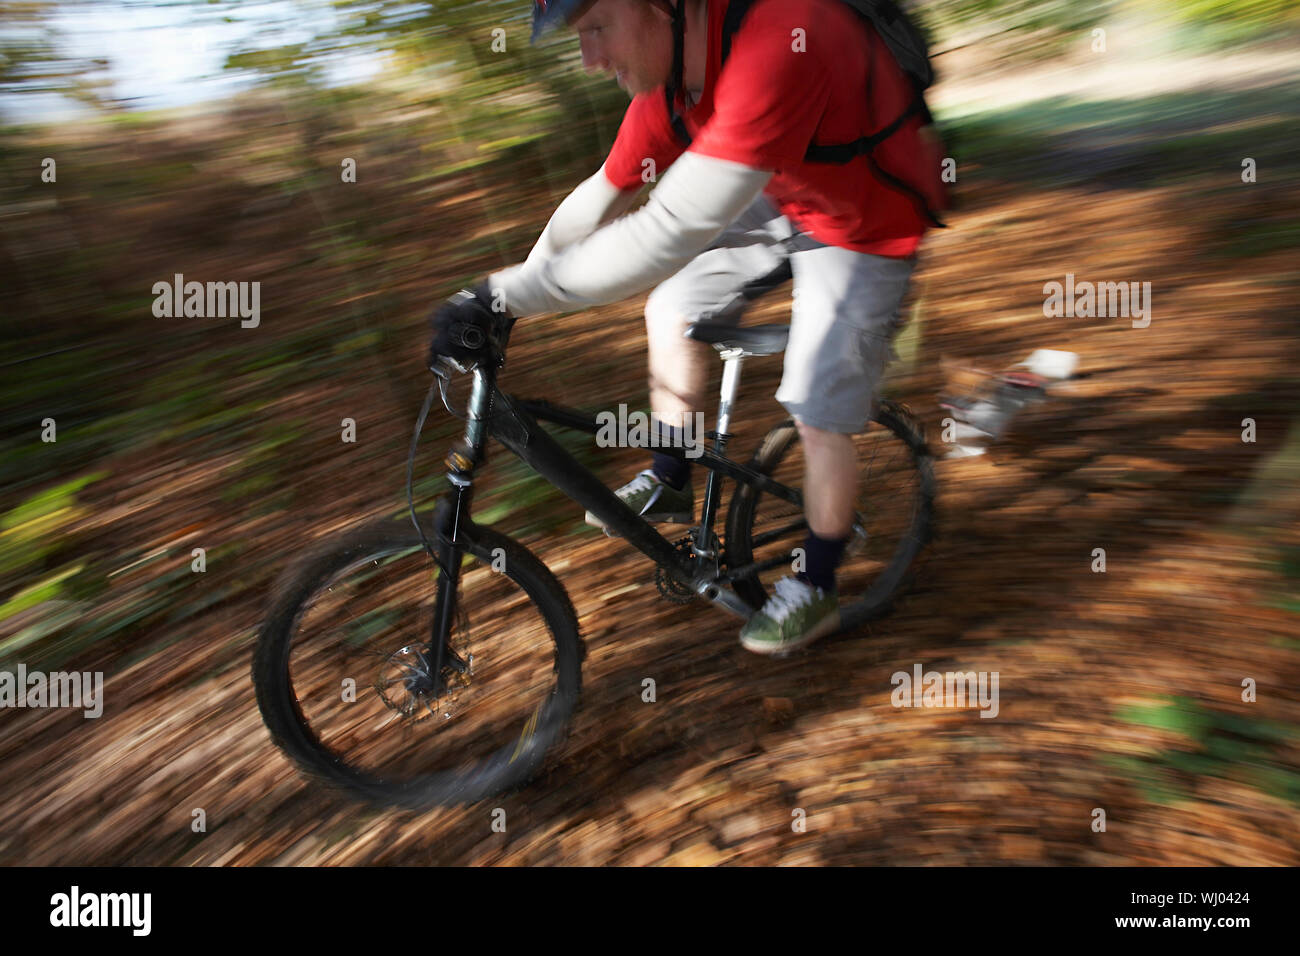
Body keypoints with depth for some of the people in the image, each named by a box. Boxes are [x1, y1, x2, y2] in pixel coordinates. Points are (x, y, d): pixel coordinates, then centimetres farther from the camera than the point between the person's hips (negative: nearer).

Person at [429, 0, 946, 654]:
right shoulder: (670, 68, -14)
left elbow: (668, 236, -46)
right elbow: (598, 200, -3)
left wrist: (507, 292, -43)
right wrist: (498, 302, -2)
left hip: (868, 224, -7)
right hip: (783, 195, 7)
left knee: (820, 418, -4)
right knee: (673, 308, 6)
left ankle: (815, 591, 19)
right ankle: (671, 484, 24)